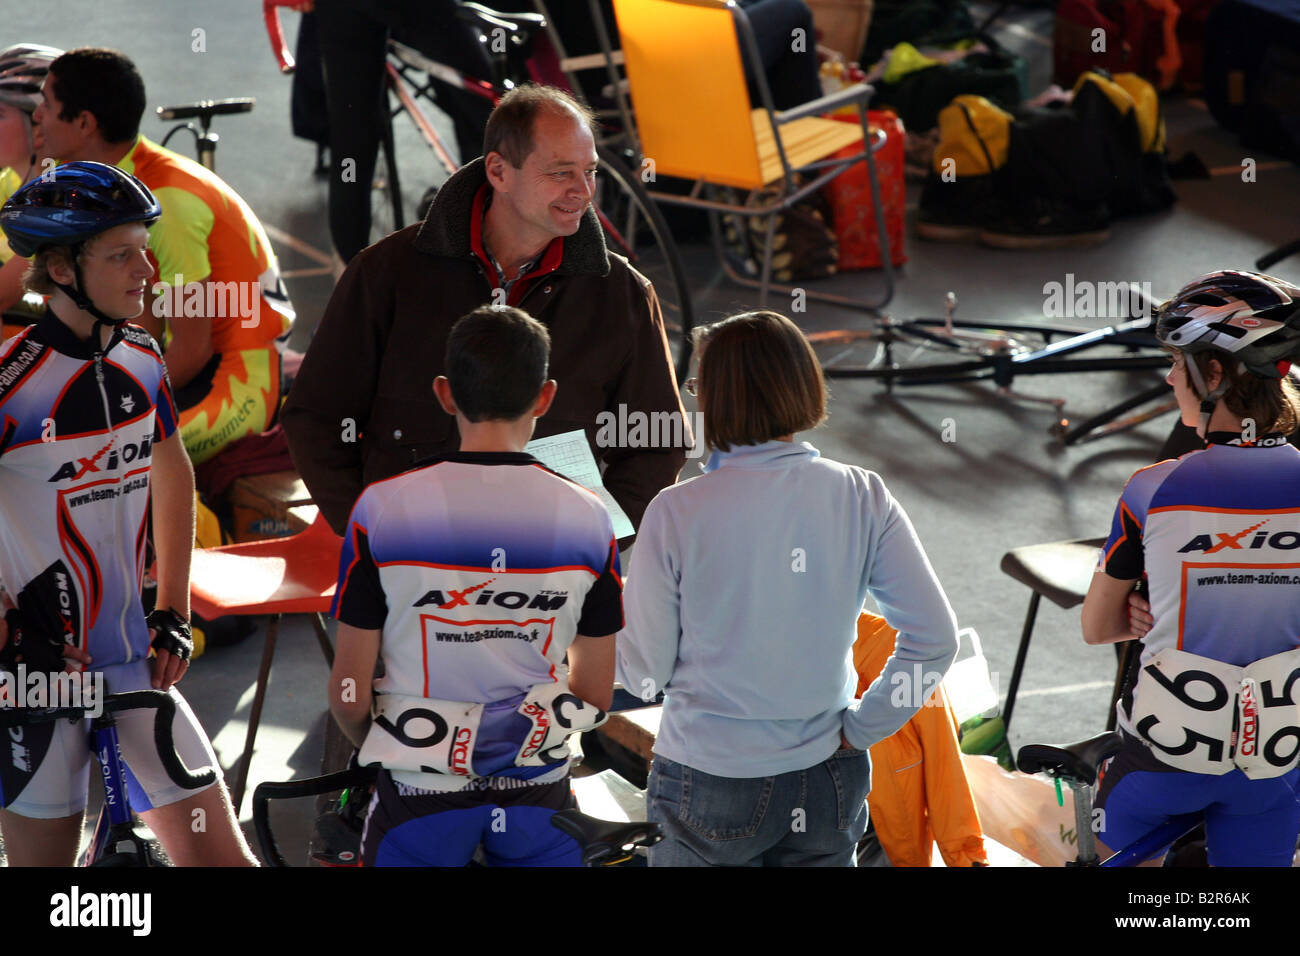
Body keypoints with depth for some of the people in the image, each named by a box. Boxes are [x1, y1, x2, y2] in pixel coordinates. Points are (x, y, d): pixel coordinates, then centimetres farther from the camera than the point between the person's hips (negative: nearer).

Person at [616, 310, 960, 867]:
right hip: (827, 786, 3)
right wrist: (860, 728, 2)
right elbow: (935, 638, -8)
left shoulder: (676, 514, -15)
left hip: (709, 788, -3)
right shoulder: (863, 498, -7)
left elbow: (645, 675, -7)